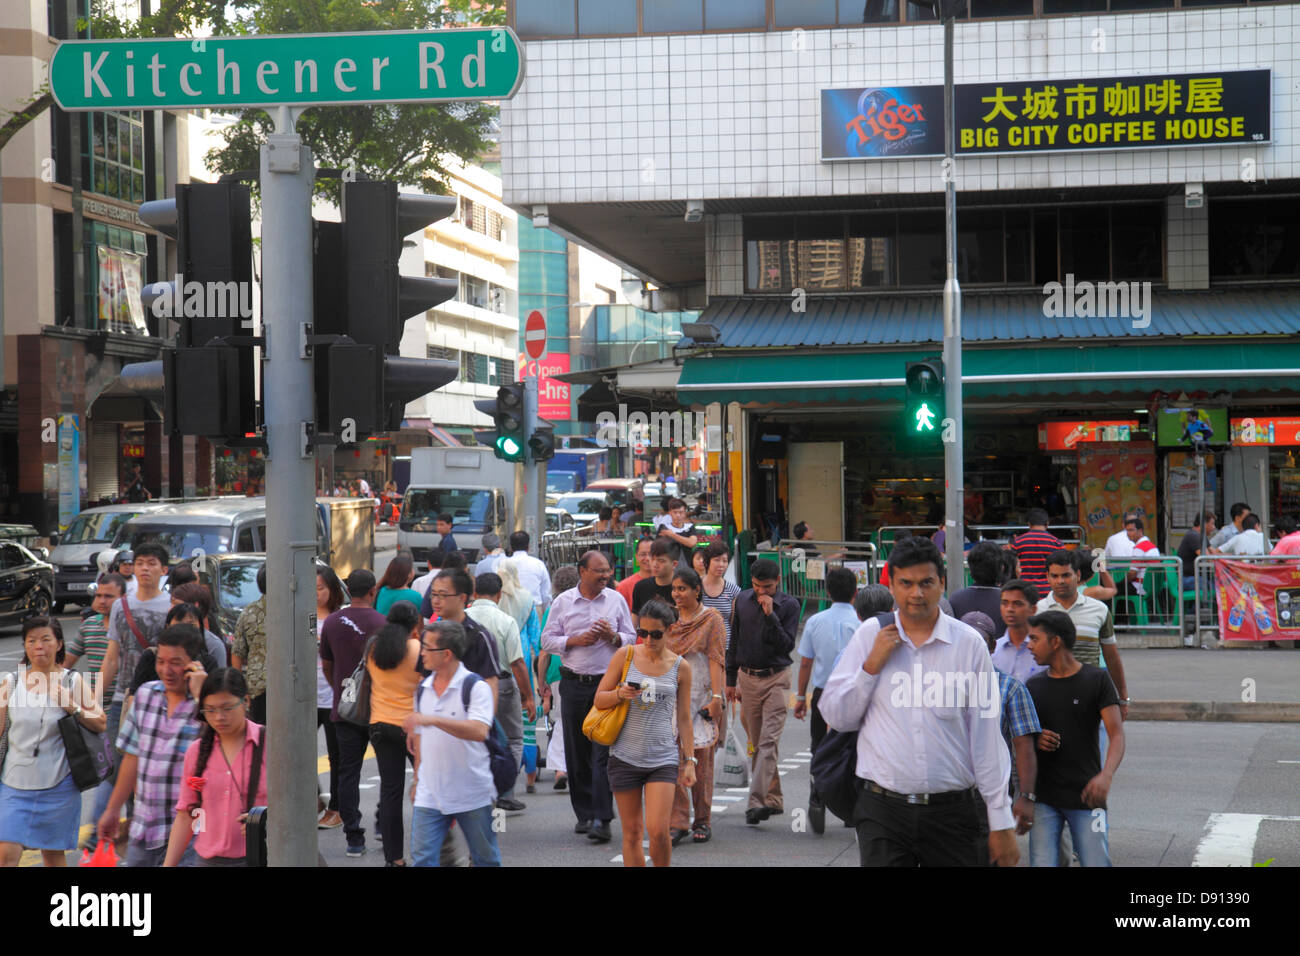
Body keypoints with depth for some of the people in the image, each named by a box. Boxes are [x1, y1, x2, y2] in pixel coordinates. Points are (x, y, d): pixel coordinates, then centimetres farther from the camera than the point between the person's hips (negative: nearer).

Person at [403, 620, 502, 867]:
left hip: (472, 796, -5)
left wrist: (433, 719, -33)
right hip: (430, 795, 5)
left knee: (486, 859, 9)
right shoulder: (423, 688, 9)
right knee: (422, 858, -6)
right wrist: (417, 780, 21)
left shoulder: (476, 687, -11)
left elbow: (479, 732, -28)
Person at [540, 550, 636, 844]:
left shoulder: (616, 600, 6)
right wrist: (577, 640, -10)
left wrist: (613, 636, -10)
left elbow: (632, 640, 10)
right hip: (574, 684, 2)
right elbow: (547, 640, 5)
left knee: (603, 751, -10)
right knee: (576, 753, 6)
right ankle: (584, 814, 18)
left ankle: (602, 819, -12)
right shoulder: (564, 601, 5)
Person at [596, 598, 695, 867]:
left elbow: (684, 717, 9)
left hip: (663, 757, -1)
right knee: (632, 832, 5)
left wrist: (689, 760, 7)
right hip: (625, 755, 1)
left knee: (658, 831, -12)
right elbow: (599, 699, 5)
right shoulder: (625, 656, 1)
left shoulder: (680, 667, 2)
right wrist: (620, 694, -15)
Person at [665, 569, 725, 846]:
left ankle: (702, 821, 13)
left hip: (701, 696, -3)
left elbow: (715, 659, -6)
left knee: (701, 756, 2)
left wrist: (716, 697, -14)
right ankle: (678, 822, -5)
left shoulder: (711, 619, 0)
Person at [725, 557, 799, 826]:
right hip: (748, 678, 4)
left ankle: (757, 800, -20)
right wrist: (731, 680, 16)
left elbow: (787, 646, -12)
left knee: (769, 741, -13)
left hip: (776, 678, -4)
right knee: (756, 743, 7)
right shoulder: (743, 600, 6)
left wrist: (771, 615, -20)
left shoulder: (788, 605, -5)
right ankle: (773, 799, 16)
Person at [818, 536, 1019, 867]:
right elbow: (836, 718, 9)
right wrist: (872, 665, -5)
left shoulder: (969, 644, 3)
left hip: (952, 811, 0)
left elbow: (986, 737, 3)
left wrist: (1001, 822, 2)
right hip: (883, 808, 1)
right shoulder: (870, 636, 7)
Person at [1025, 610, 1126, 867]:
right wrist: (1035, 740, -6)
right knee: (1042, 864, -6)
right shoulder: (1033, 687, 11)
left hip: (1086, 797, -3)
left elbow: (1116, 734, -7)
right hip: (1044, 797, 3)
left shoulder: (1096, 680, -1)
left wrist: (1106, 775, -25)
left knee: (1096, 863, -6)